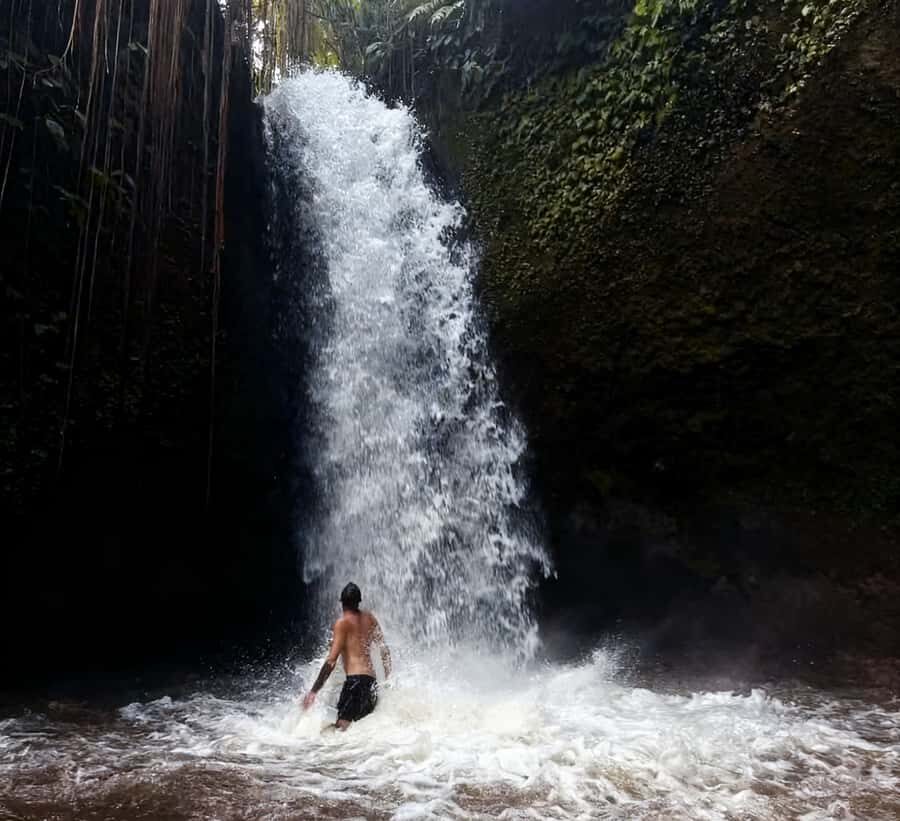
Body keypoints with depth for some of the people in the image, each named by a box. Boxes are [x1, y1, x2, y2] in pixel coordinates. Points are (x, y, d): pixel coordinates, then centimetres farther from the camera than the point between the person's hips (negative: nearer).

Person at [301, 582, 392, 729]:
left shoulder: (343, 622, -3)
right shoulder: (369, 618, 14)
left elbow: (332, 660, -9)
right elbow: (384, 649, 17)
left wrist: (313, 691, -7)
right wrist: (388, 678, 29)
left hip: (355, 680, -7)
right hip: (371, 681, 7)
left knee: (342, 727, -15)